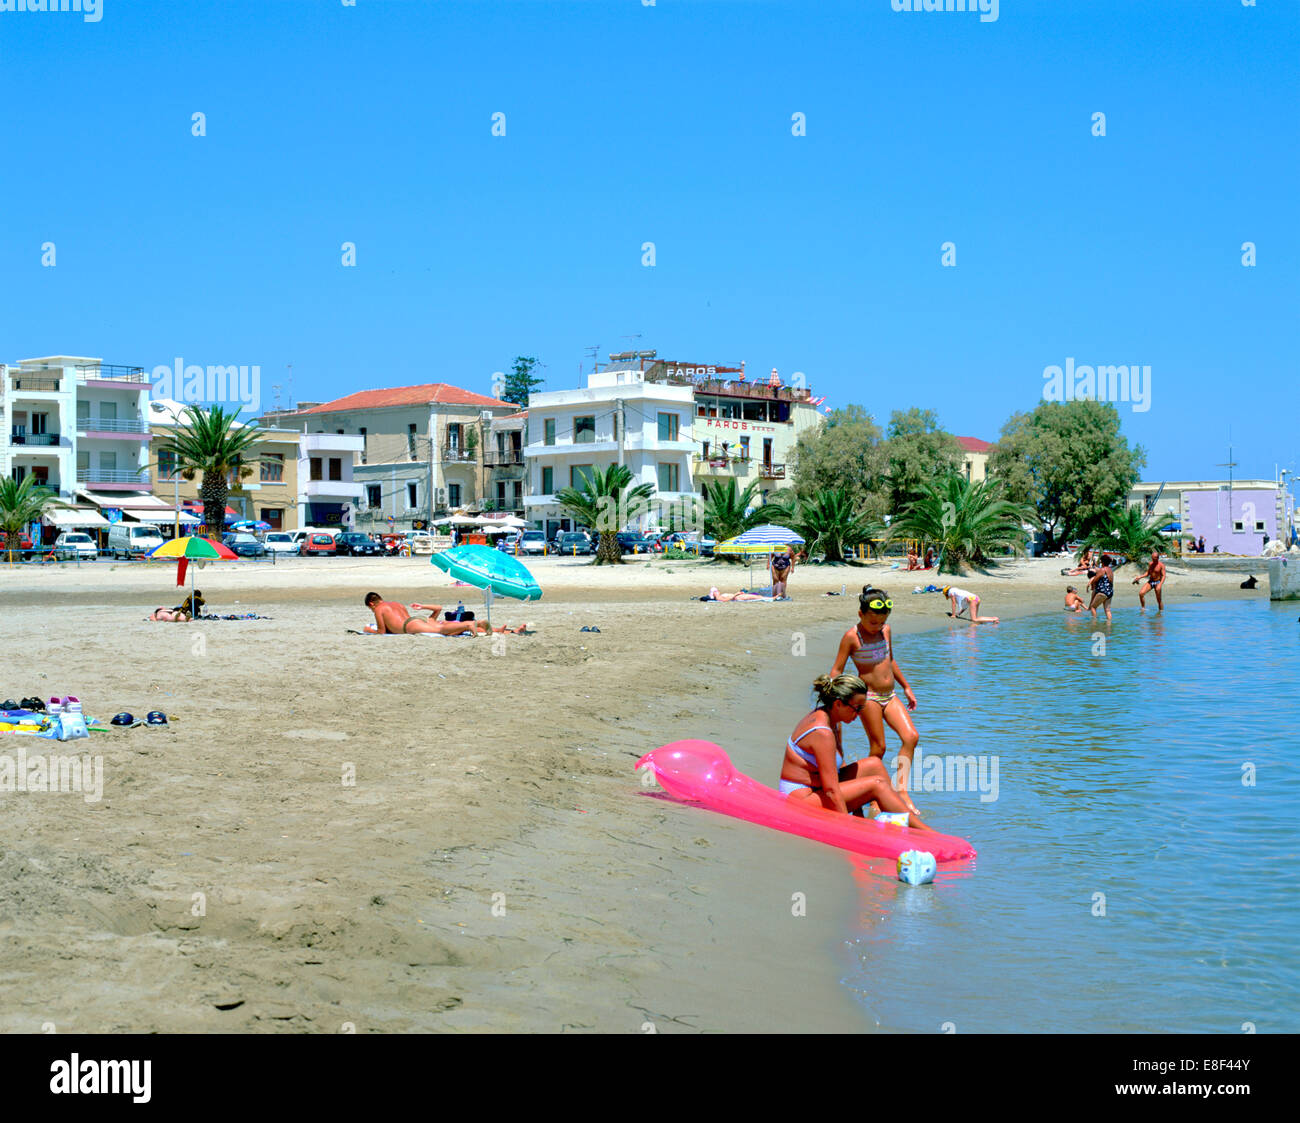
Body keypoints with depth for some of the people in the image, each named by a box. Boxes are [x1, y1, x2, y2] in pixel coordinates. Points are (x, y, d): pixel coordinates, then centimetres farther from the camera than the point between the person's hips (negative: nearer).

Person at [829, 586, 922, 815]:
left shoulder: (885, 631, 9)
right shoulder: (852, 637, -9)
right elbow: (837, 670, -9)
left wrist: (906, 688, 28)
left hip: (889, 696, 6)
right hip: (869, 697, -6)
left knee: (911, 736, -9)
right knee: (878, 748, -4)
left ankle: (901, 789, -7)